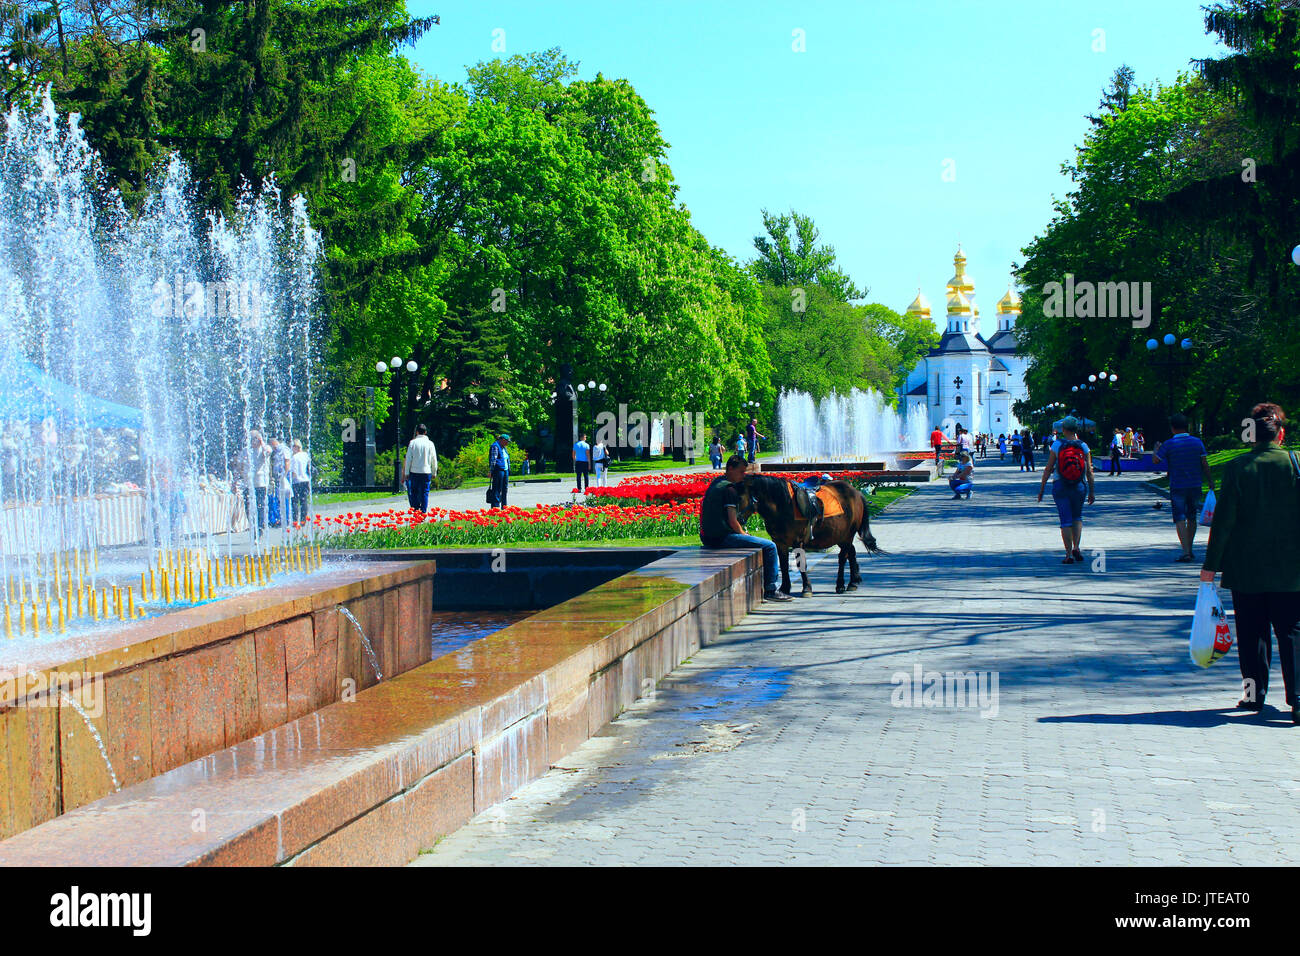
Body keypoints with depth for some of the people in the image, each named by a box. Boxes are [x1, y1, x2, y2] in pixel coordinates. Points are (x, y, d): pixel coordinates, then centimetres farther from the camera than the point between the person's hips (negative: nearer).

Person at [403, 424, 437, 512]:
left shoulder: (413, 442, -2)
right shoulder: (430, 443, 1)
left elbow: (408, 459, -1)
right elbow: (434, 459, 5)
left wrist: (407, 472, 5)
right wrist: (434, 473, 14)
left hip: (414, 471, 0)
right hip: (426, 471, 0)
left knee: (414, 491, 11)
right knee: (425, 492, 4)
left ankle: (415, 509, 6)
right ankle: (423, 510, 1)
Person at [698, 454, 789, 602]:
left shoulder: (715, 482, 16)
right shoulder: (729, 489, -13)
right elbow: (732, 521, -16)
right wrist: (743, 534, 1)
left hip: (708, 537, 11)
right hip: (722, 538, -11)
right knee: (770, 547, -8)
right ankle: (770, 590, -2)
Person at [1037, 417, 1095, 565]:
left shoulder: (1056, 445, -6)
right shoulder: (1083, 447, -3)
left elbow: (1048, 469, -5)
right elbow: (1089, 471, -2)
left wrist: (1042, 488, 3)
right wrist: (1092, 491, 6)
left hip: (1060, 486, -1)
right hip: (1078, 487, 1)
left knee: (1066, 520, 3)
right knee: (1077, 517, 20)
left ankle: (1069, 554, 1)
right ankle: (1076, 548, 5)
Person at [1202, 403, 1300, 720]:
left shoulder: (1236, 468, -7)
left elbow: (1223, 521, -7)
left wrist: (1211, 563, -1)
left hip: (1246, 569, 0)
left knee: (1252, 633, 11)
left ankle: (1254, 694, 18)